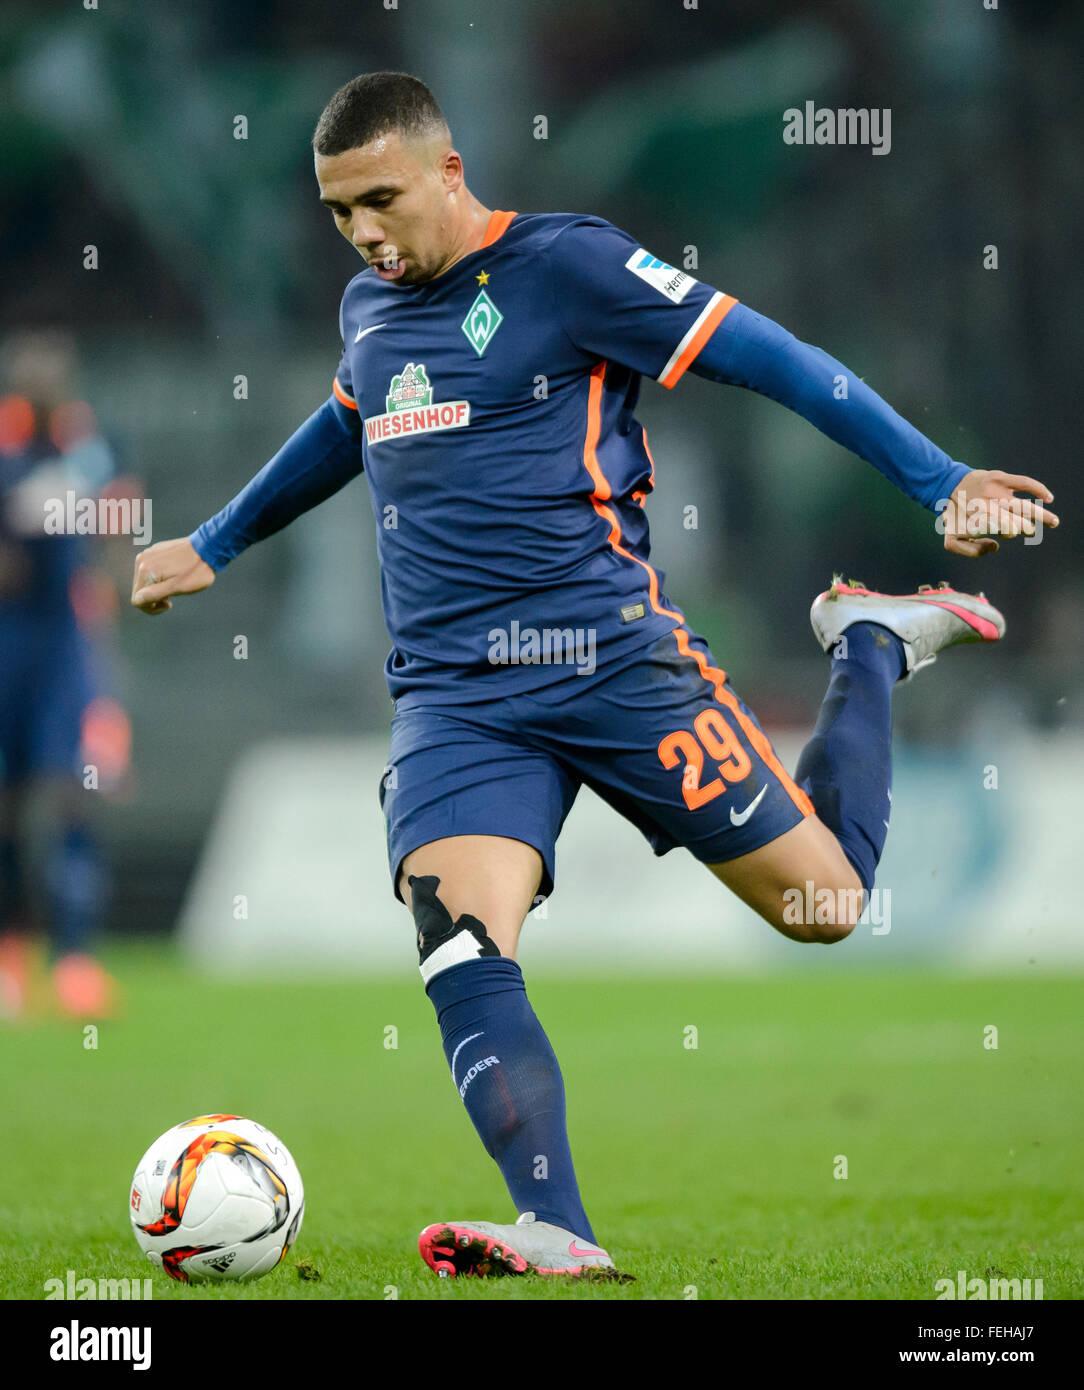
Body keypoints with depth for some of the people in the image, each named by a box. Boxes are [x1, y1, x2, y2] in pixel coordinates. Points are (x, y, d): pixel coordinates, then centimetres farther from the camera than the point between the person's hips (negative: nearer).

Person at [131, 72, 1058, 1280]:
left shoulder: (565, 263, -6)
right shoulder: (367, 310, 15)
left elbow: (772, 361, -6)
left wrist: (940, 485, -11)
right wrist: (215, 545, 48)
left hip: (608, 655, -4)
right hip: (452, 699, 4)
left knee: (825, 901, 2)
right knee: (461, 956, -21)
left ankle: (873, 644, 28)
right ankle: (556, 1235, -31)